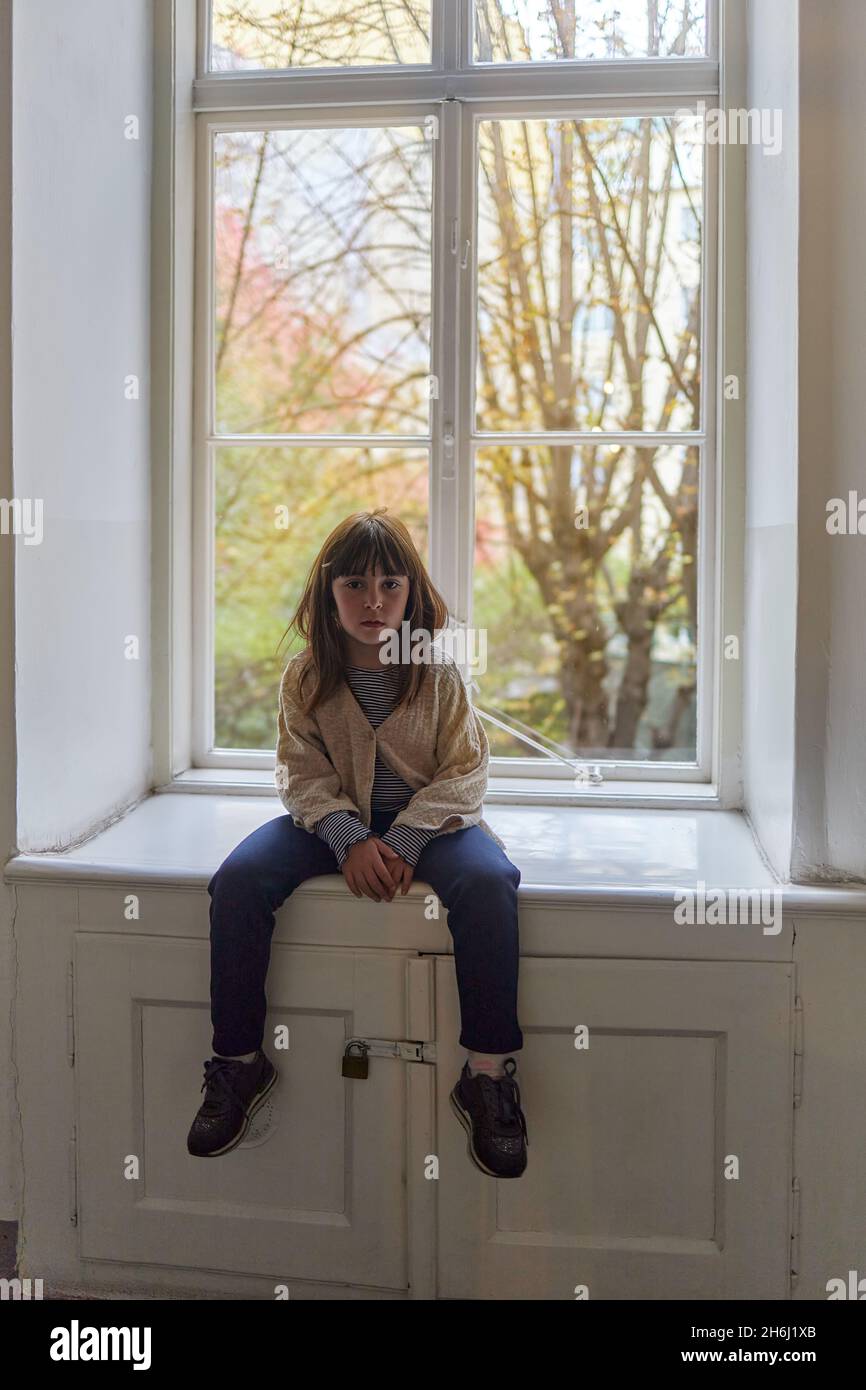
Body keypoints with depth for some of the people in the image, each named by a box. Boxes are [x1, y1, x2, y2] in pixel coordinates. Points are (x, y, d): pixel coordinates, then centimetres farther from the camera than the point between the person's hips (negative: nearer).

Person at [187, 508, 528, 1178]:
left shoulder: (441, 671, -6)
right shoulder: (305, 676, -2)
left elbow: (464, 774, -7)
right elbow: (303, 773, -1)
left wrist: (404, 842, -21)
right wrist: (349, 839, -20)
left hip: (429, 818, -1)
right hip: (334, 819, 2)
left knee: (488, 881, -34)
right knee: (237, 881, -23)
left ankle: (488, 1071, -22)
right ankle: (240, 1060, -7)